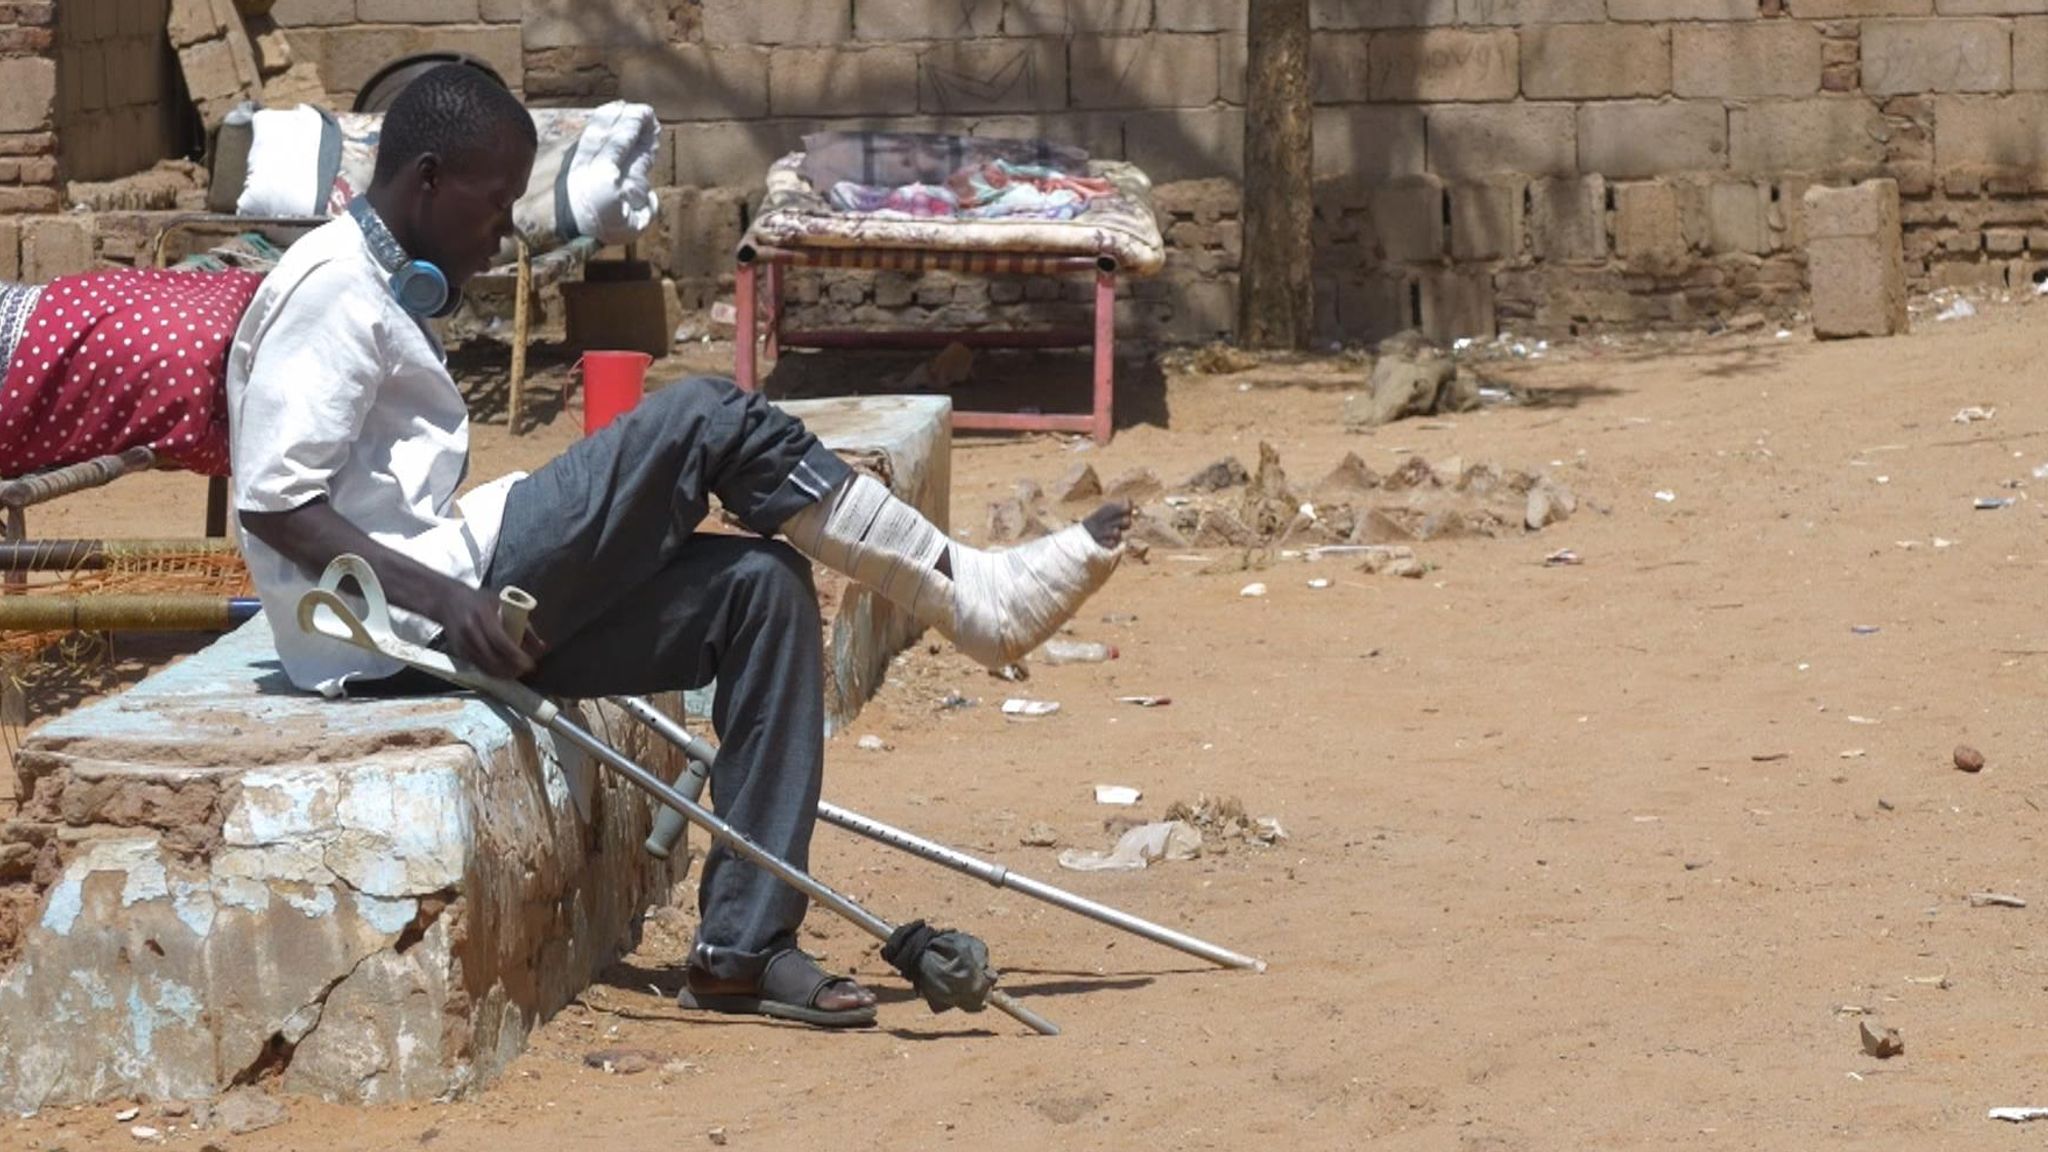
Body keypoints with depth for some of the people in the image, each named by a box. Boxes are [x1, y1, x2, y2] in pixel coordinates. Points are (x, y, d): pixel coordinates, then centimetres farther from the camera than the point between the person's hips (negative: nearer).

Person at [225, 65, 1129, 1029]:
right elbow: (273, 500, -19)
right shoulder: (332, 291, -10)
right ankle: (967, 591, -6)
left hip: (447, 611, 10)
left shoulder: (391, 292, 22)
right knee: (705, 421, -15)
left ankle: (743, 947, -5)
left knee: (761, 588, 0)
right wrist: (442, 596, -25)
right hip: (393, 630, -10)